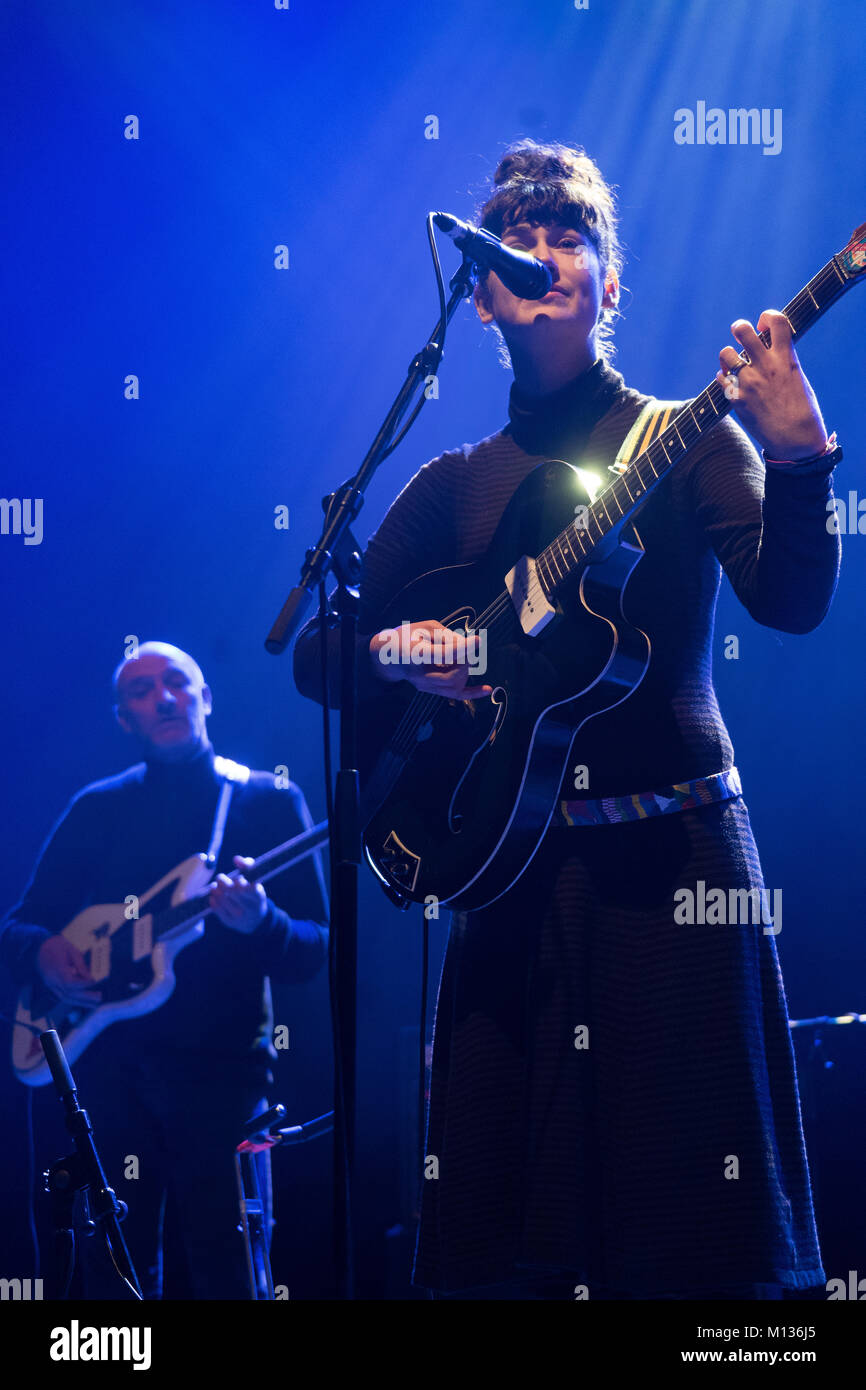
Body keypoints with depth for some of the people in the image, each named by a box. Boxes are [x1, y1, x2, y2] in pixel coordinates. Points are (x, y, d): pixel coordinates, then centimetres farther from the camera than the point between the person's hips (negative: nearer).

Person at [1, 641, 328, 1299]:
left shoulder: (269, 801, 5)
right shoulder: (96, 809, 13)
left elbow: (314, 951, -1)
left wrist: (260, 923, -23)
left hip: (220, 1069, -3)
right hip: (107, 1066, 3)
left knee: (223, 1270, -8)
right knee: (115, 1273, 4)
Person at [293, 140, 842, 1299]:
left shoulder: (688, 444, 4)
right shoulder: (455, 486, 14)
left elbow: (792, 601, -11)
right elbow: (318, 657, 15)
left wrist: (800, 460, -29)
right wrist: (392, 650, -7)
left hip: (671, 858, -3)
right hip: (513, 867, 3)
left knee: (693, 1223, -5)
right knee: (501, 1241, 2)